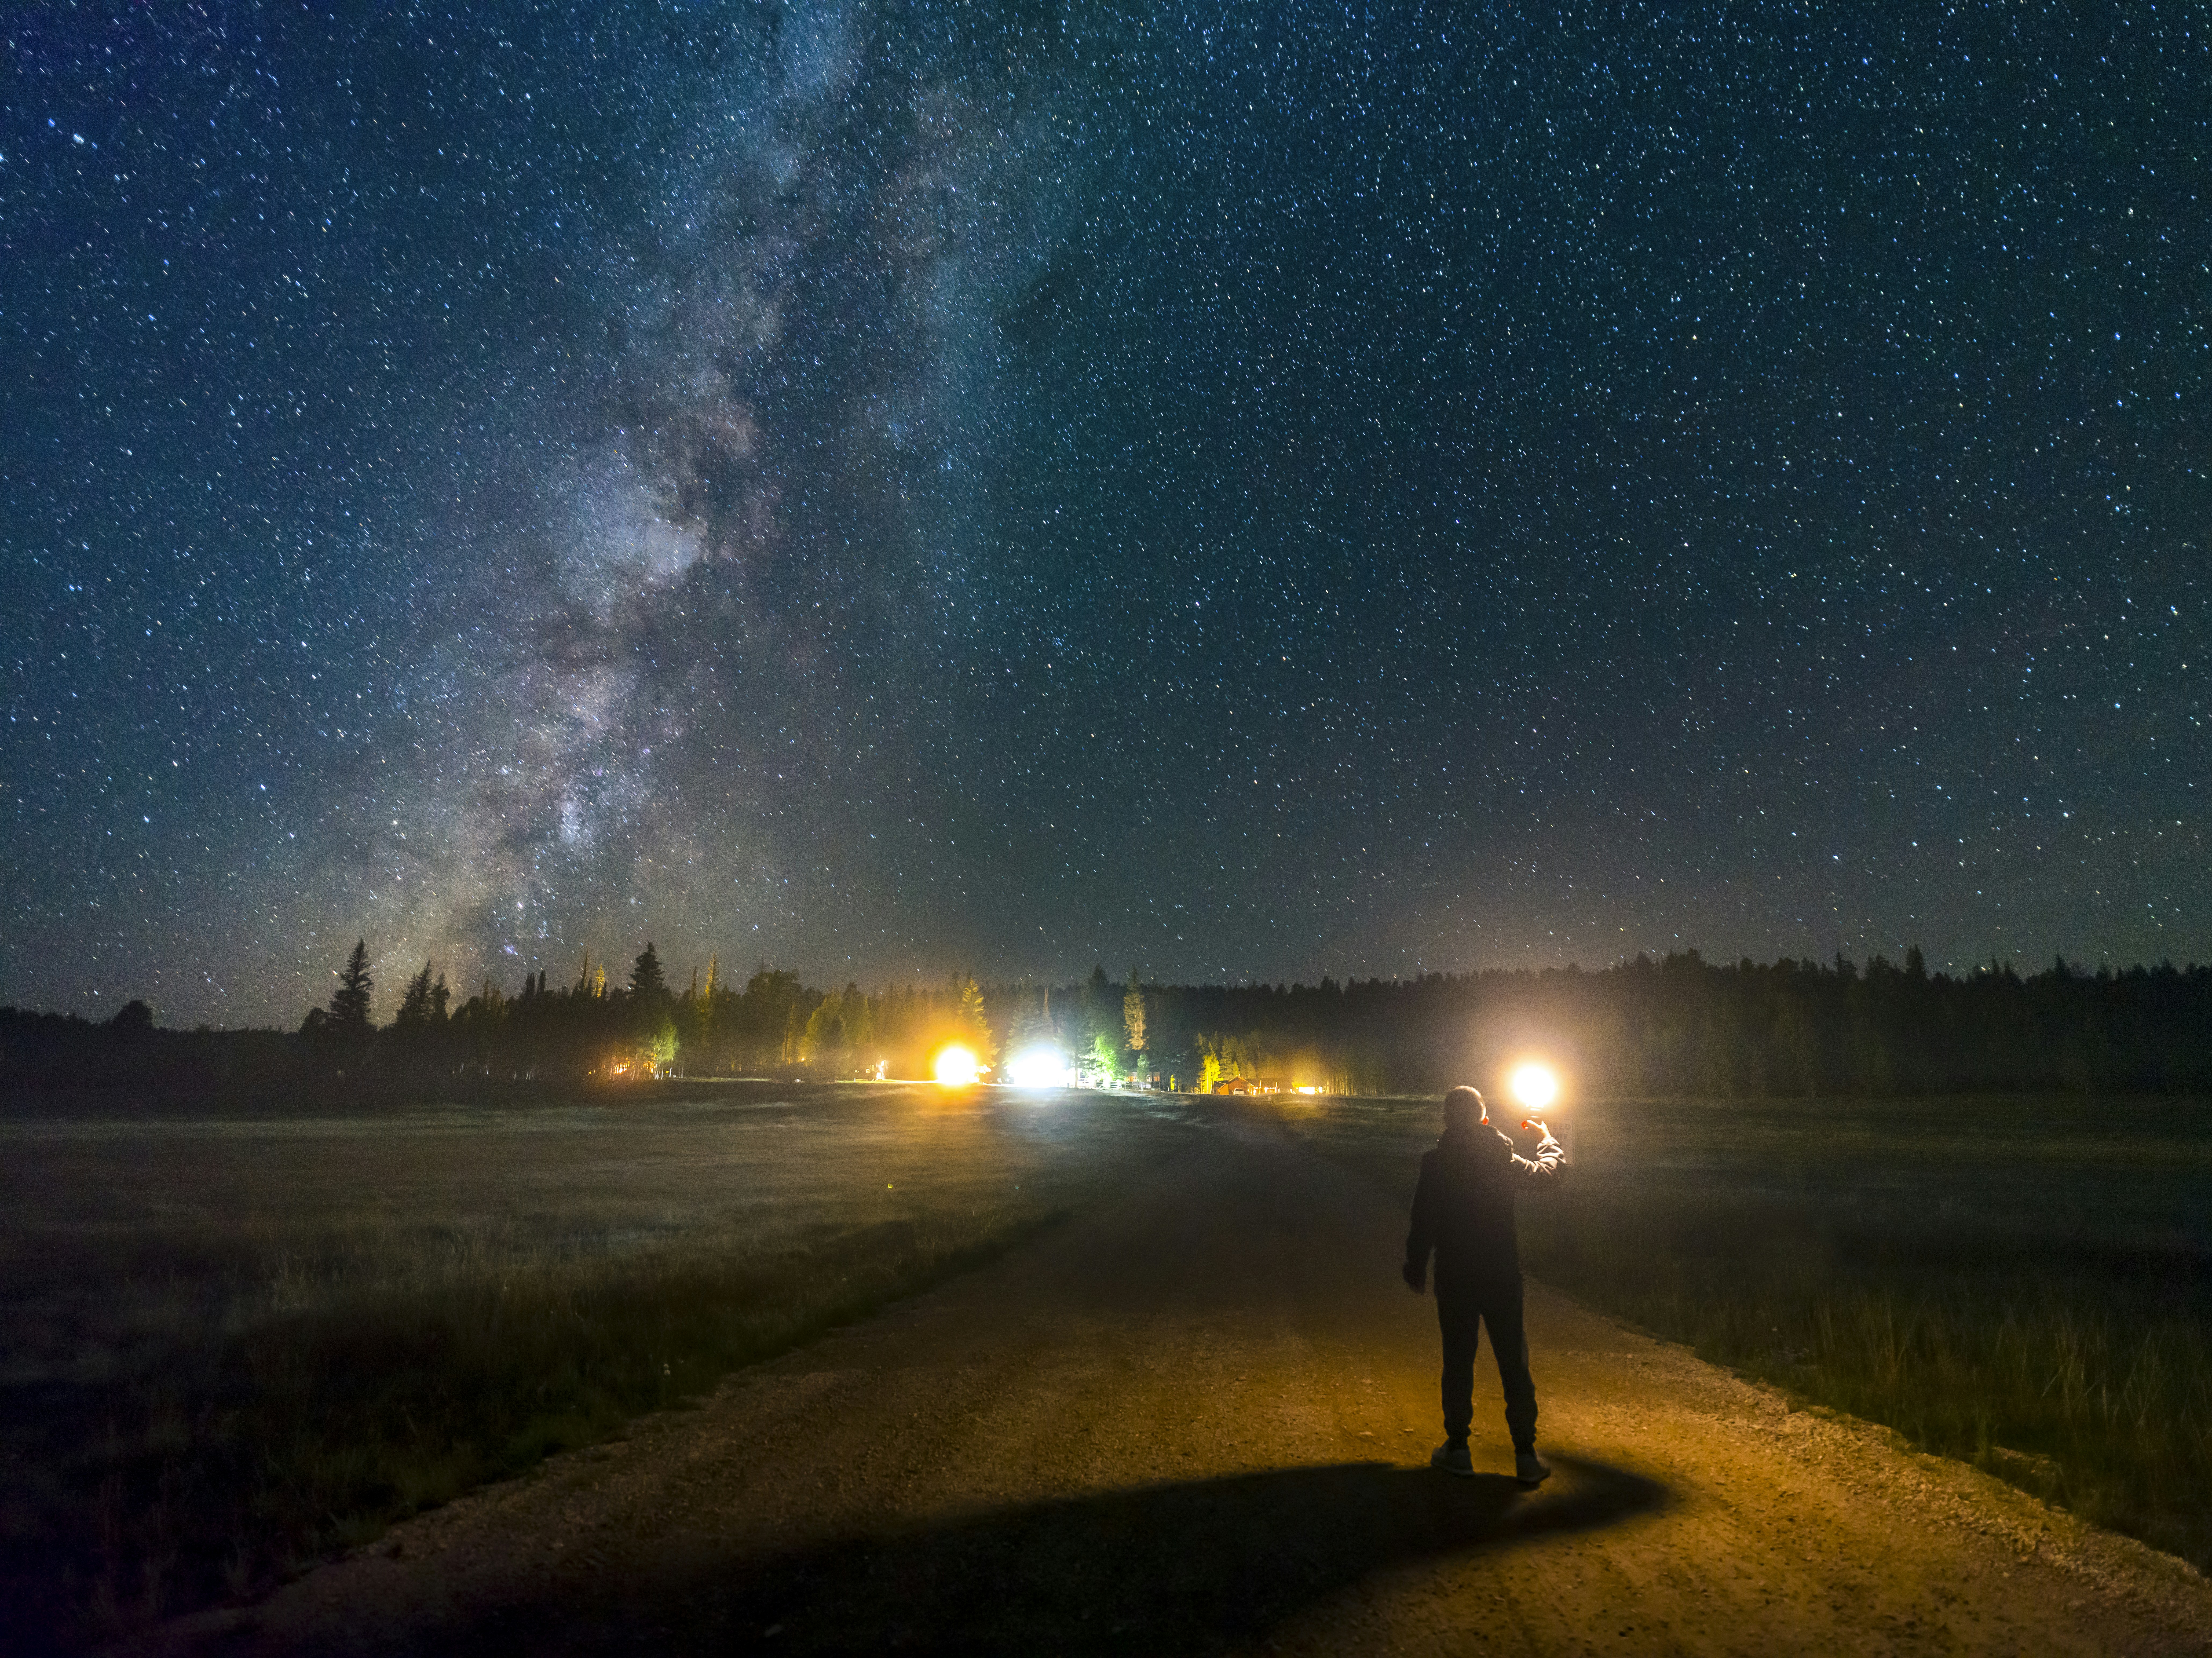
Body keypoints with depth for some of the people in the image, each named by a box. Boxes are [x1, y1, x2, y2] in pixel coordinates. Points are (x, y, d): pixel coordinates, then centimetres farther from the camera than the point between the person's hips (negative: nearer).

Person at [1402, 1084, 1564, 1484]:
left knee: (1458, 1363, 9)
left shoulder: (1434, 1163, -10)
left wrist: (1415, 1271, 5)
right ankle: (1526, 1454, 11)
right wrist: (1547, 1139, 32)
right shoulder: (1504, 1159, -5)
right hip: (1503, 1276, 1)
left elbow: (1422, 1225, -7)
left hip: (1455, 1278, -1)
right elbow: (1548, 1172, 13)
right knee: (1514, 1364, 9)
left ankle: (1457, 1448, 16)